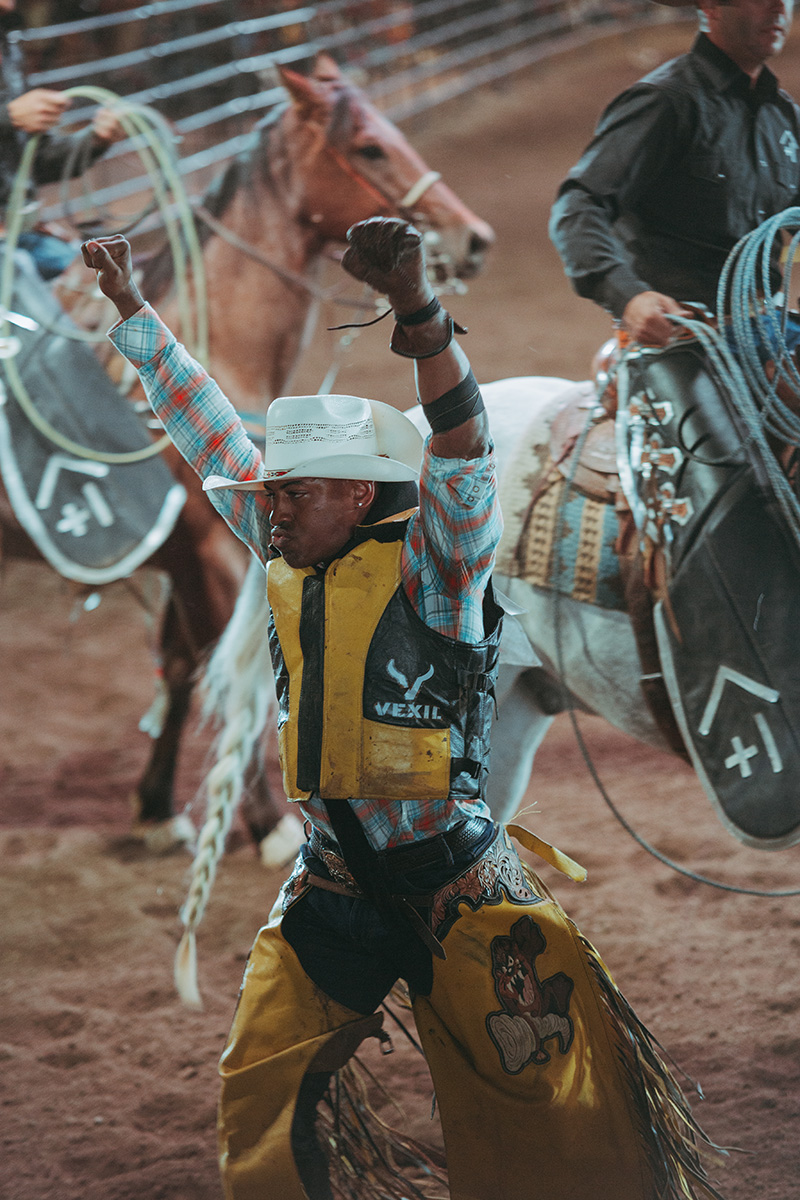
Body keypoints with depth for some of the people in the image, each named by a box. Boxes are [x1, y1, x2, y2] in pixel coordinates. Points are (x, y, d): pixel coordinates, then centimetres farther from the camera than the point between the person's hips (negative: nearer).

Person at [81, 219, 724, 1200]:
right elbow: (207, 430, 15)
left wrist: (417, 309, -44)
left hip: (457, 888, -6)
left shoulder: (428, 565, -10)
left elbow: (461, 447, -28)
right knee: (254, 1102, 4)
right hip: (333, 886, 6)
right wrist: (132, 311, 20)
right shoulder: (289, 565, 7)